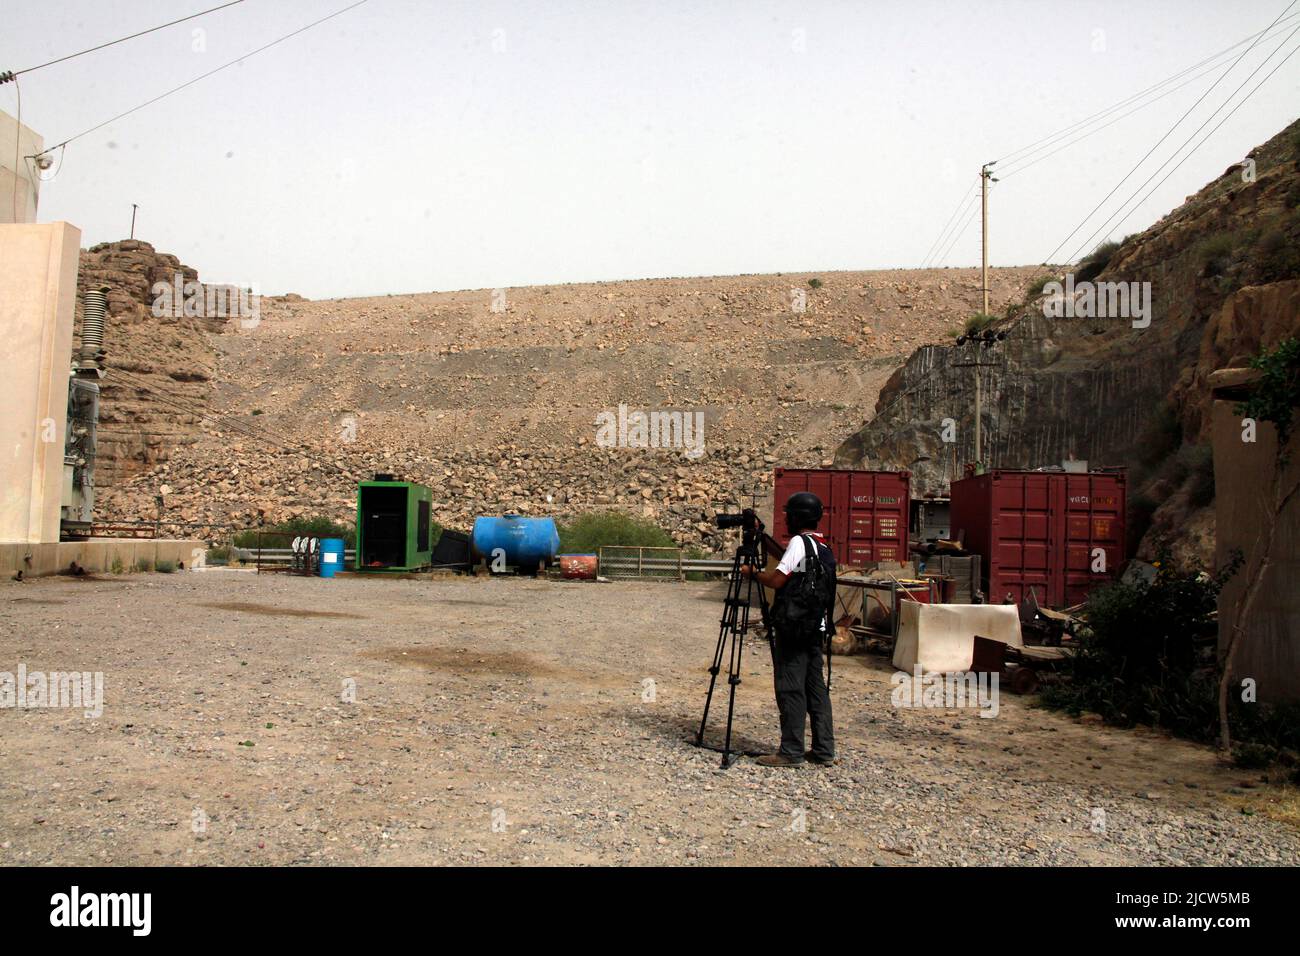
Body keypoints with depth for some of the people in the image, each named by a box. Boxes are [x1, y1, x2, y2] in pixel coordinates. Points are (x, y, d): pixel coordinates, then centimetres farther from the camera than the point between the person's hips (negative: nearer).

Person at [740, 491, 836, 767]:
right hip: (816, 627, 9)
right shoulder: (824, 547, 15)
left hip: (794, 627, -9)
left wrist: (752, 573, -1)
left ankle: (791, 752, 0)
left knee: (790, 688, -4)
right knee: (816, 686, 12)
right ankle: (824, 750, 16)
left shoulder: (799, 542, -13)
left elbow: (776, 580, -16)